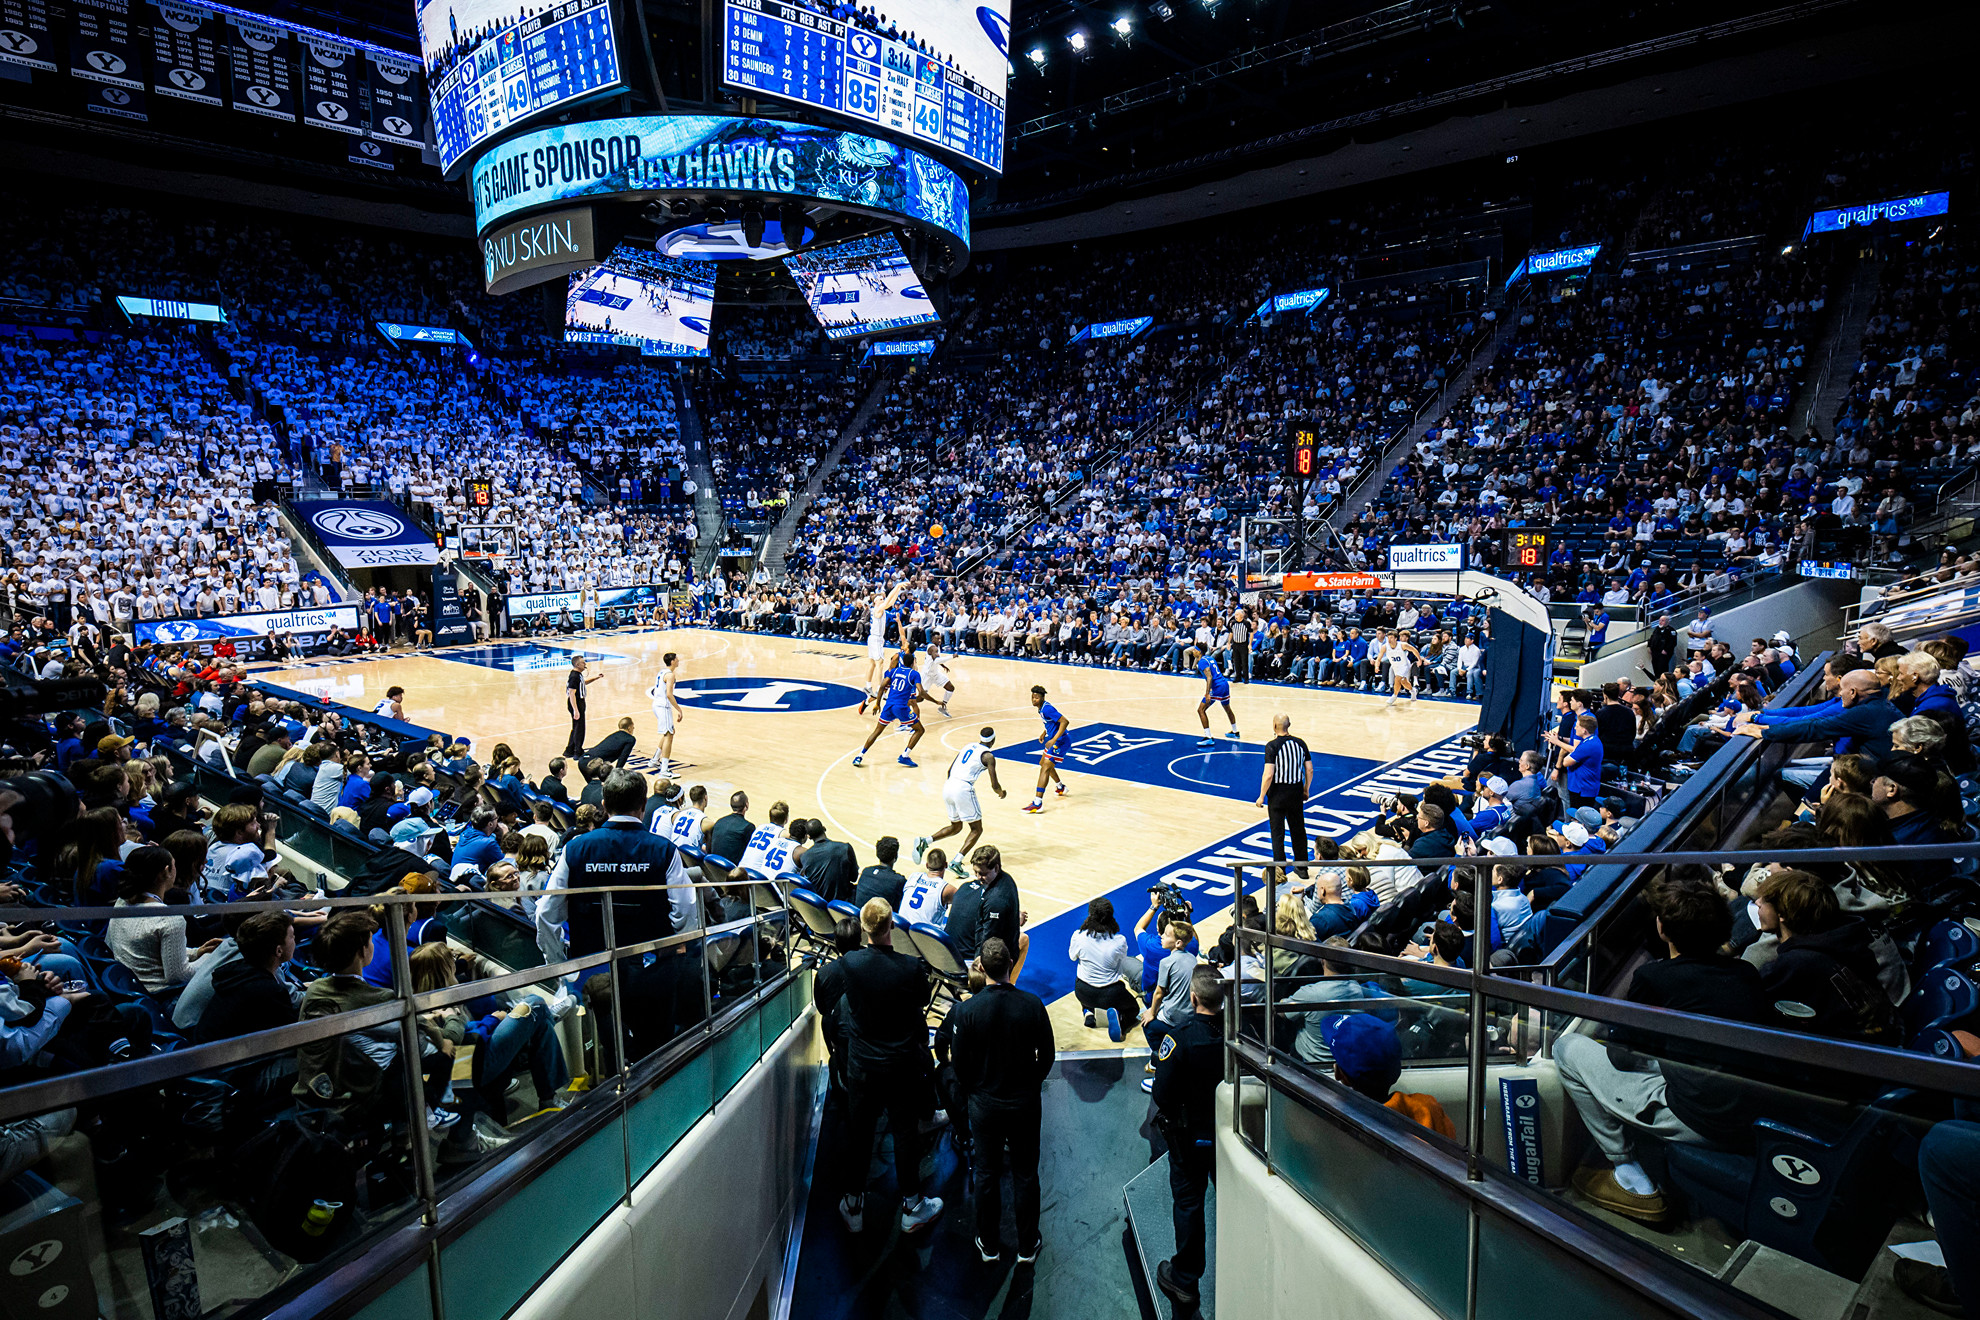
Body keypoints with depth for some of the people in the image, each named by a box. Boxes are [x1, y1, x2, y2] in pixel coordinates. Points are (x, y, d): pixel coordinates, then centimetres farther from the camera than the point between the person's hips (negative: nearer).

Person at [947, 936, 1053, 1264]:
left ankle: (989, 1245, 33)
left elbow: (959, 1064, -9)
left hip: (984, 1104, 0)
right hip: (1026, 1104, 1)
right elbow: (1047, 1055, -5)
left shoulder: (966, 1010, -20)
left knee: (986, 1175, 17)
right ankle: (1027, 1246, 31)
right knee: (1026, 1175, 17)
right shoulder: (1032, 1005, -17)